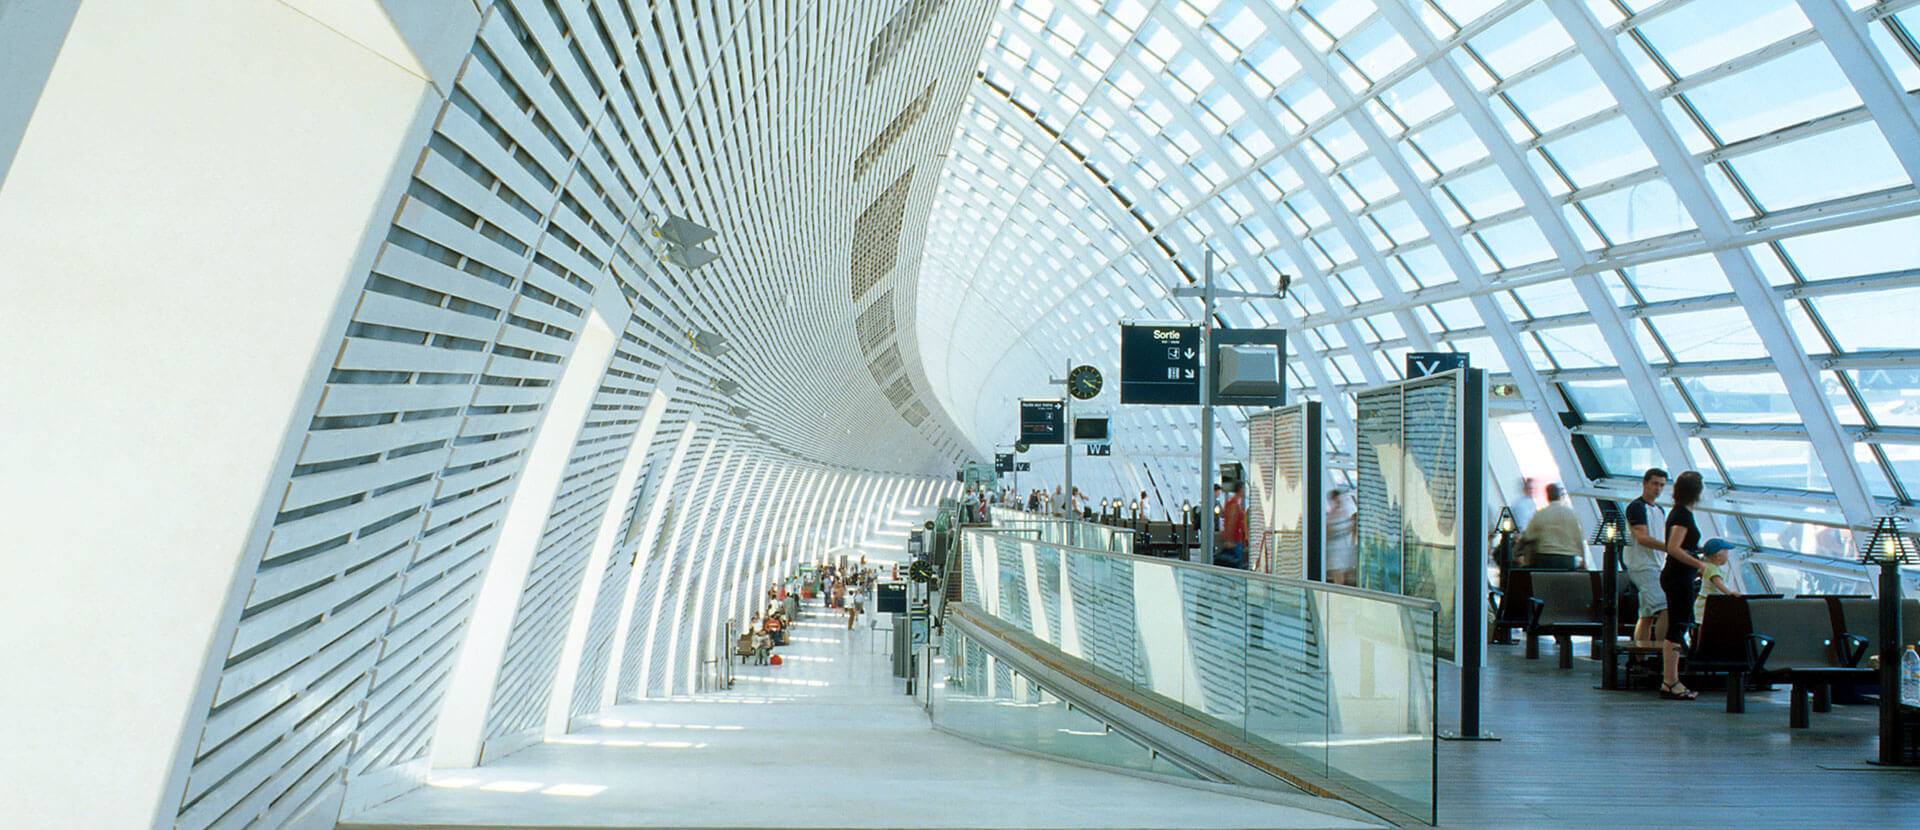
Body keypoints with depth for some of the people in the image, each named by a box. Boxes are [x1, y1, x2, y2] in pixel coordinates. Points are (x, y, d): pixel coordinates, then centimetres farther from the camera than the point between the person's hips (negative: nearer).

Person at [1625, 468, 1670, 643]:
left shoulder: (1660, 510, 20)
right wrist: (1670, 548, -27)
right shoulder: (1636, 507, -8)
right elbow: (1642, 537, -19)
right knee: (1666, 610, -18)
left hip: (1656, 567, 9)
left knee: (1647, 616, 8)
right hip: (1643, 567, -9)